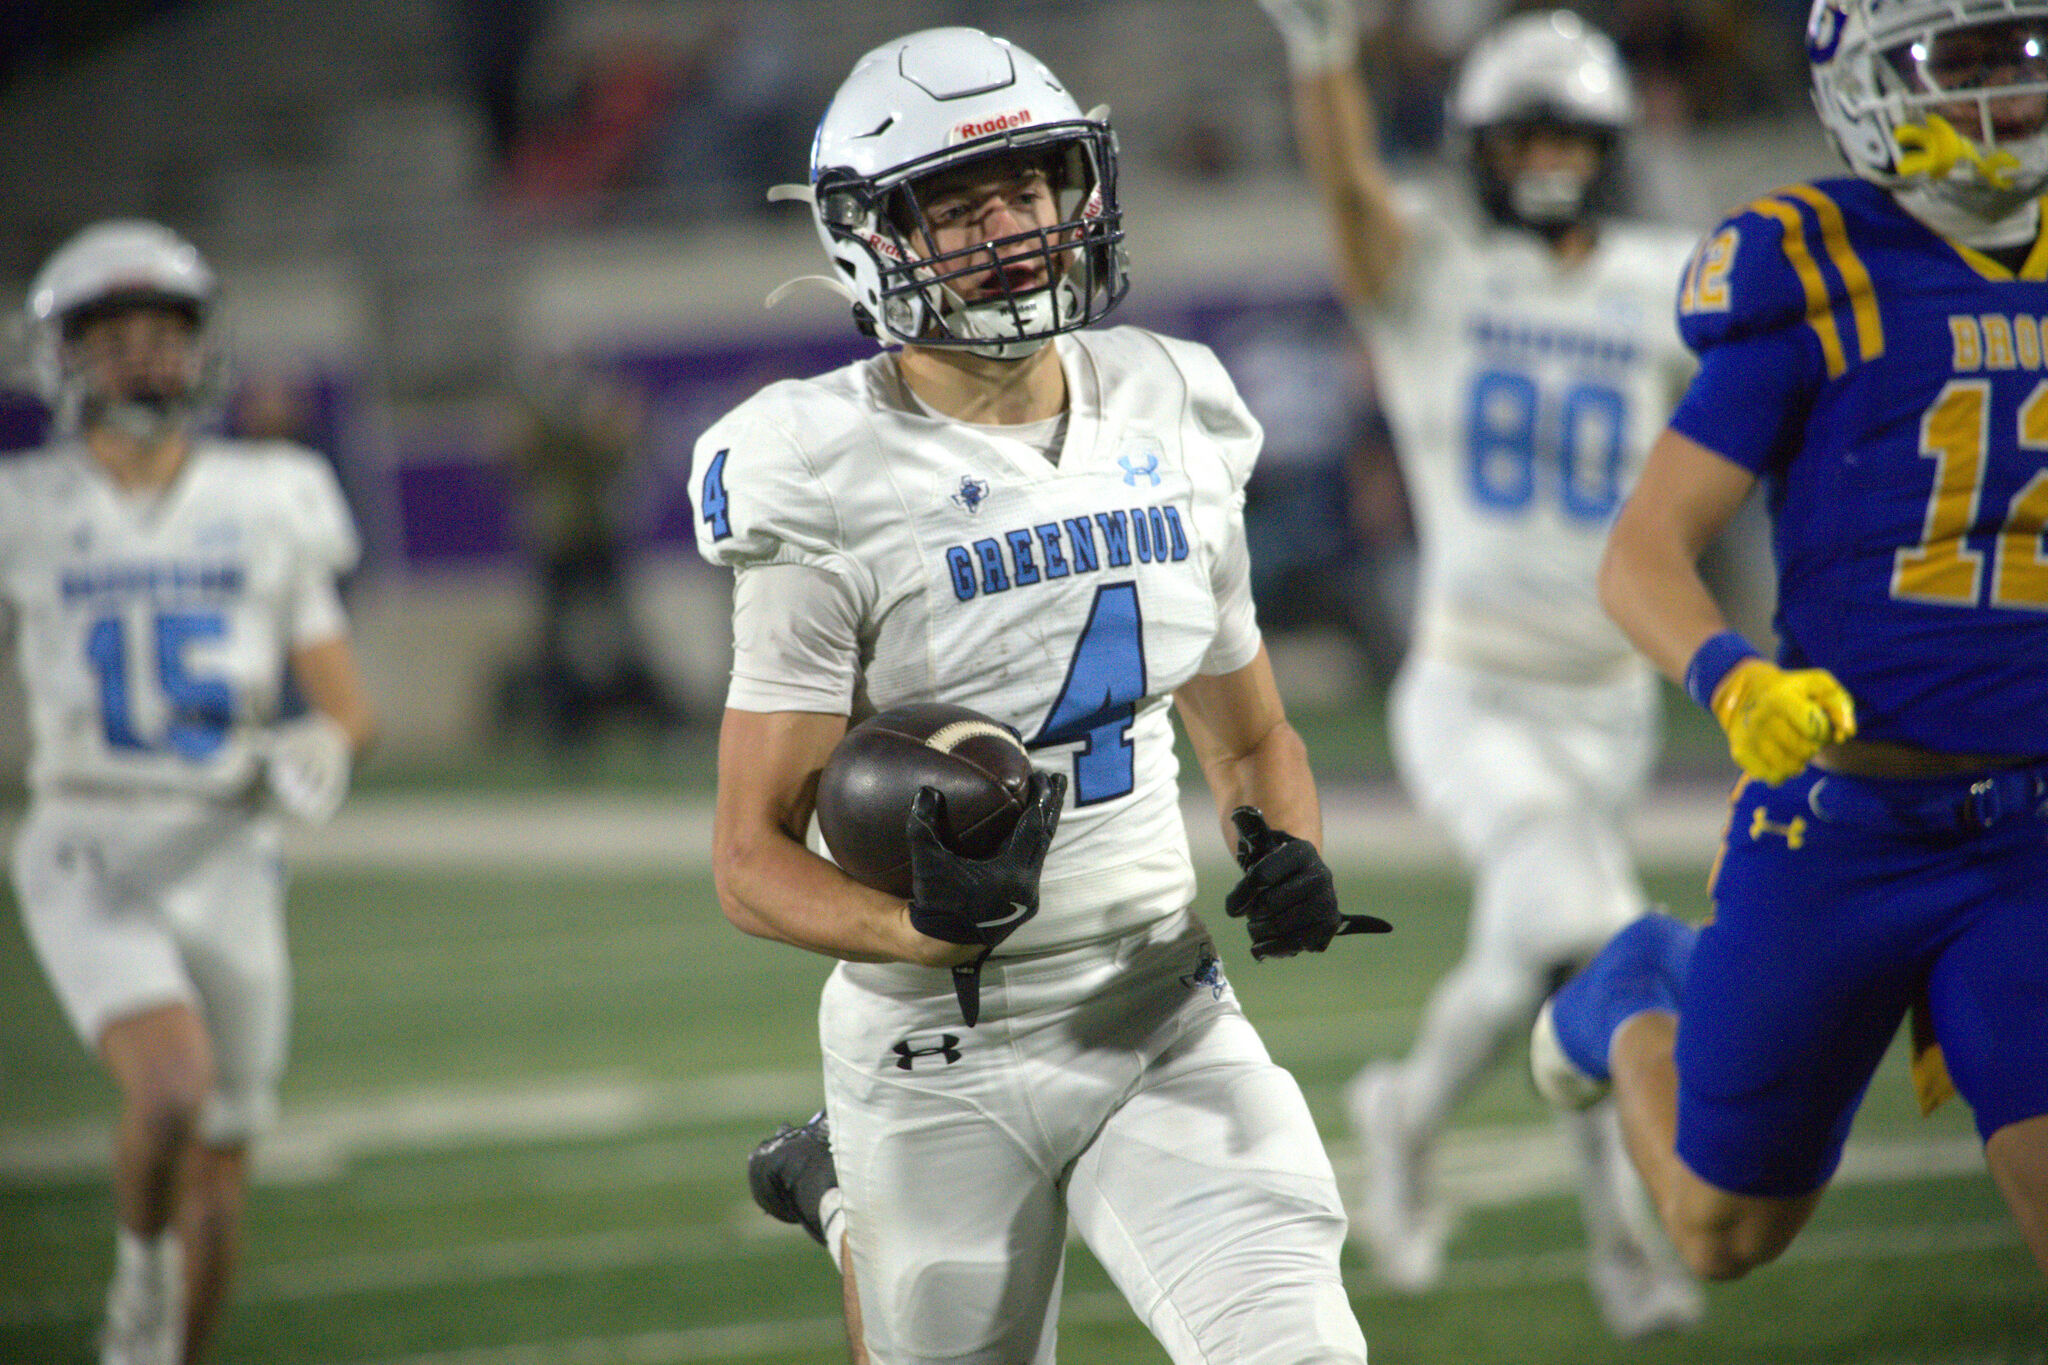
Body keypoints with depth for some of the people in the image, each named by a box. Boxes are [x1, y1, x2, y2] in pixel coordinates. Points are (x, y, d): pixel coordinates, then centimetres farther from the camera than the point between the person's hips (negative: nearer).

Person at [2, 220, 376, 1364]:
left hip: (227, 864, 3)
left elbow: (349, 704, 4)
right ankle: (140, 1268, 2)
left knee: (221, 1173, 7)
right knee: (175, 1086, -27)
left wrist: (325, 747, -17)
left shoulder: (268, 507, 3)